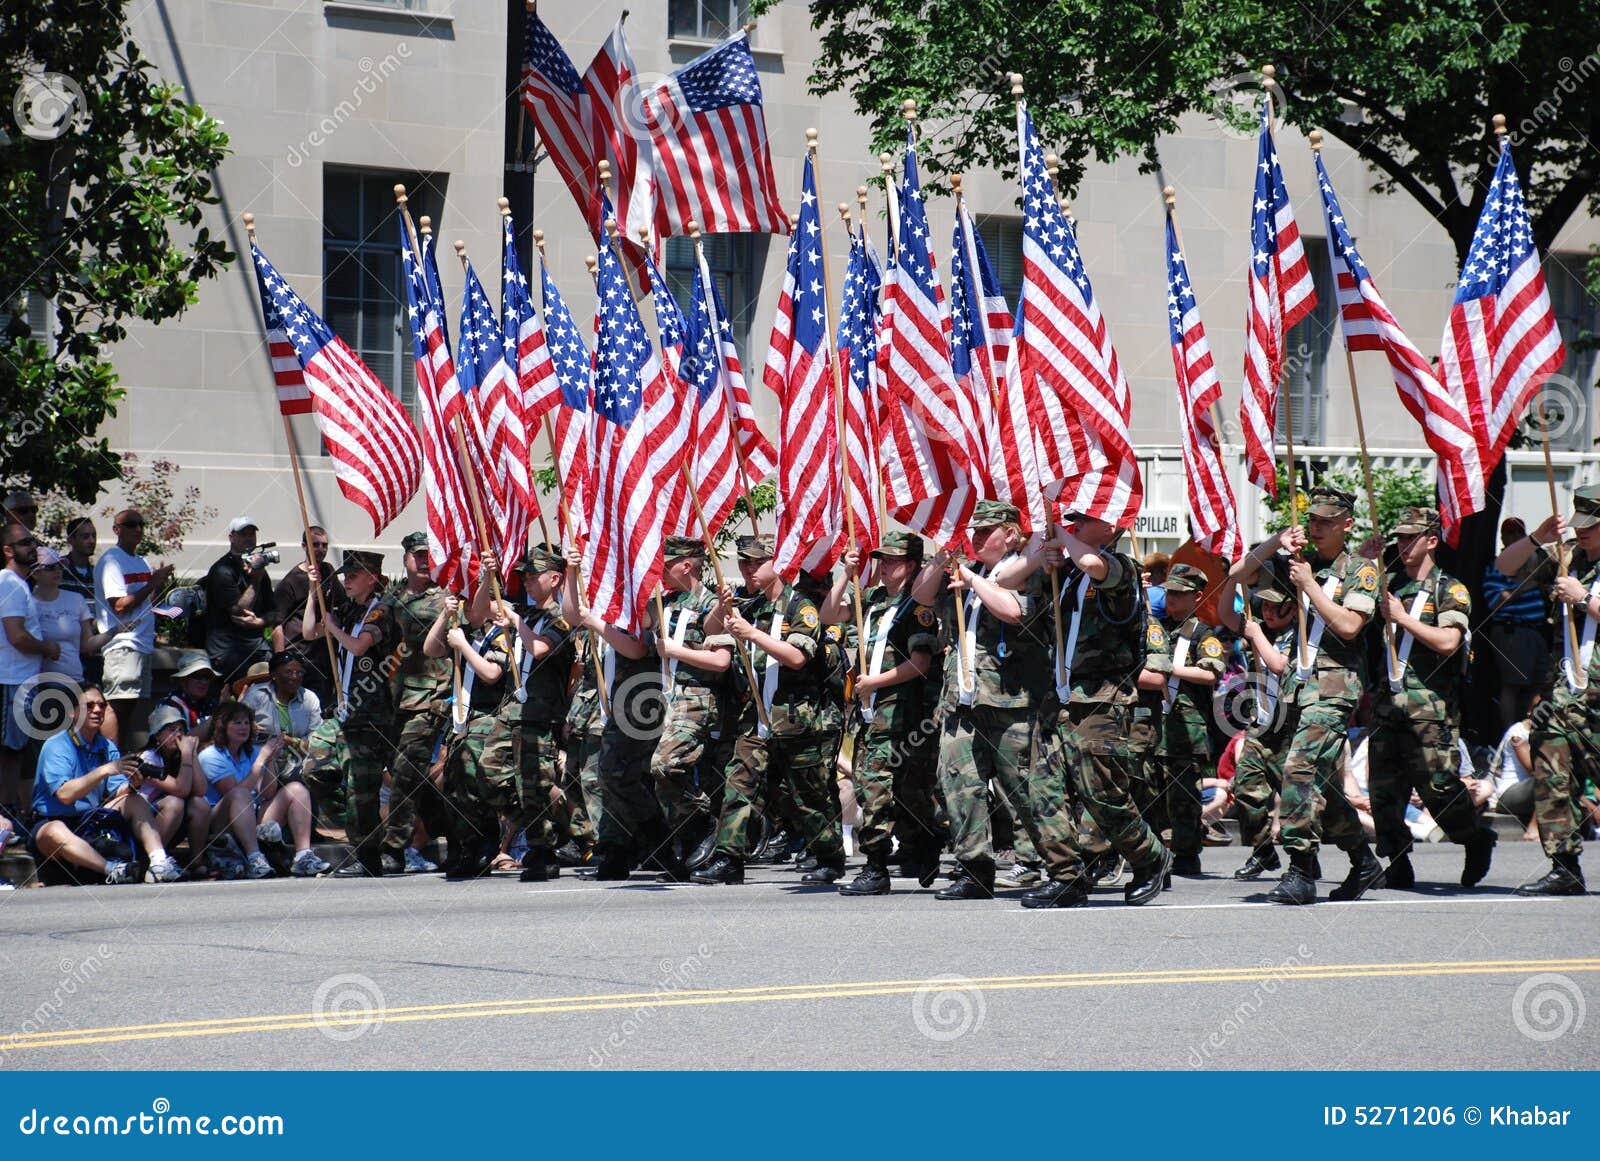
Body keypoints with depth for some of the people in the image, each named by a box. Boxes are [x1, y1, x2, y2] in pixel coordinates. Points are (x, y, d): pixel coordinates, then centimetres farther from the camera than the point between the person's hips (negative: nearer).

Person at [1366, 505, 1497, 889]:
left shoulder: (1450, 590, 1)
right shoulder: (1388, 585, 18)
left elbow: (1448, 642, -13)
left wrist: (1402, 618, -11)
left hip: (1430, 705, -6)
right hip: (1387, 705, 6)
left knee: (1438, 786, -7)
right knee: (1383, 789, 1)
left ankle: (1477, 842, 17)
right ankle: (1397, 866, 9)